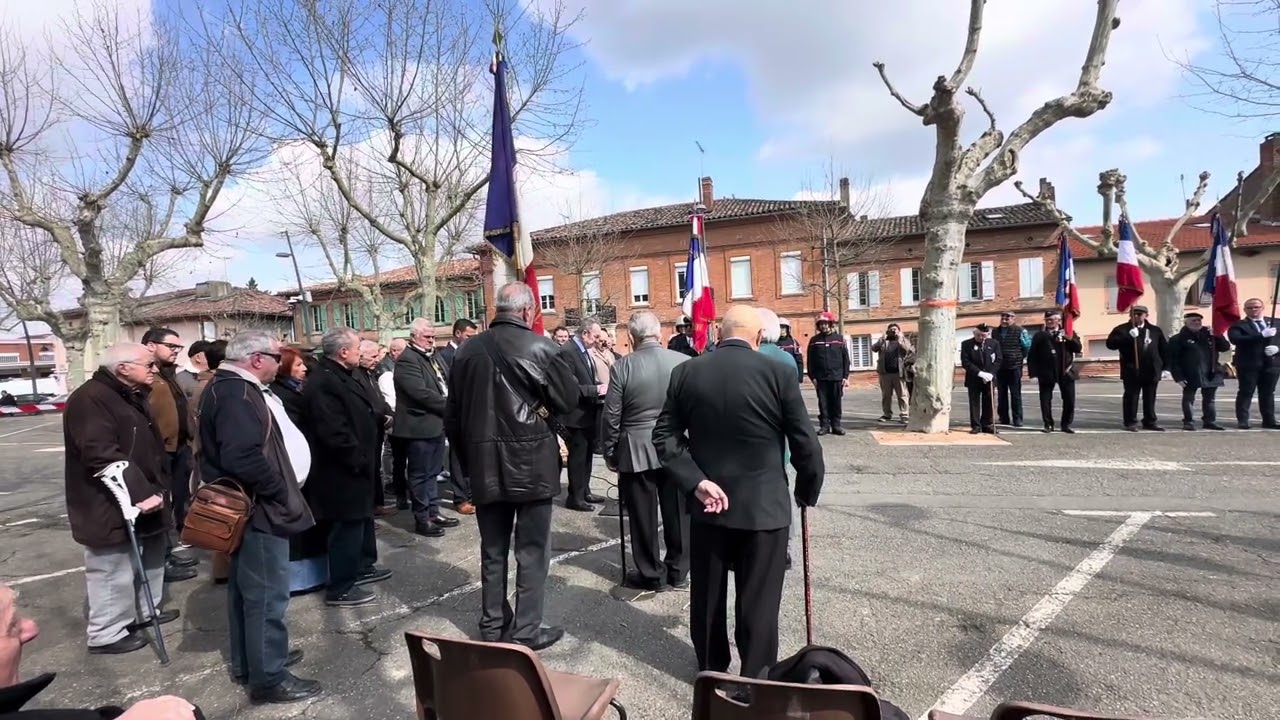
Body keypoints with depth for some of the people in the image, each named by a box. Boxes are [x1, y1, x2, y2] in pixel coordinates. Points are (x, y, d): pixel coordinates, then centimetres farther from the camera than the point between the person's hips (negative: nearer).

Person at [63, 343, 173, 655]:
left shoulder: (133, 397, 12)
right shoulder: (90, 399, -20)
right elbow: (102, 457, -29)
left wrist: (158, 489, 11)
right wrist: (141, 494, -29)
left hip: (143, 500, 10)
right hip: (110, 508, -10)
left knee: (151, 559, 21)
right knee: (114, 572, 2)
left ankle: (145, 611, 37)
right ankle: (107, 634, 16)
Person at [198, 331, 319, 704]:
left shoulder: (233, 387, 11)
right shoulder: (235, 394, -22)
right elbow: (244, 459, -32)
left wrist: (281, 488, 11)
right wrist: (282, 492, -19)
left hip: (249, 505, 11)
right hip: (257, 508, -11)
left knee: (246, 589, 21)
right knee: (268, 595, 0)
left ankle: (247, 663, 35)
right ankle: (268, 677, 12)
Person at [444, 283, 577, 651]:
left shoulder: (467, 350, 3)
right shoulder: (539, 347, -11)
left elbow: (452, 414, 8)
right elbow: (569, 399, -7)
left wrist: (467, 459, 17)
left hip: (485, 465, 5)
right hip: (532, 463, -4)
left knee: (493, 550, 16)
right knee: (532, 550, 7)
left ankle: (492, 625, 27)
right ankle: (526, 631, 13)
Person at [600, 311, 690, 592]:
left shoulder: (623, 367, -11)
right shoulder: (684, 362, -6)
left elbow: (611, 417, -7)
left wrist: (609, 453, 6)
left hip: (637, 452, -2)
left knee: (643, 516, 10)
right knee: (678, 513, 14)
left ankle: (651, 574, 21)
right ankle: (678, 571, 26)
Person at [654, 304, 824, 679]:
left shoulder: (685, 372, -3)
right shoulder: (778, 373, -12)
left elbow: (664, 435, -5)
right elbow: (806, 445, -9)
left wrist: (696, 482, -10)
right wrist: (807, 492, 6)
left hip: (706, 504, 4)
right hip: (764, 506, -3)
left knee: (707, 596, 19)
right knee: (758, 601, 9)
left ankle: (710, 671, 37)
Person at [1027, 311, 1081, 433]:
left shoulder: (1069, 333, 9)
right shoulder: (1039, 336, 5)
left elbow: (1079, 348, -1)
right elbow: (1032, 356, 2)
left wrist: (1070, 339, -17)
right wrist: (1033, 372, -5)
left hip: (1066, 372, 1)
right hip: (1046, 373, -1)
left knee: (1069, 400, 2)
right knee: (1045, 399, 1)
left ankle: (1066, 424, 13)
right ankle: (1048, 424, 12)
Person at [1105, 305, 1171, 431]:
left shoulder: (1155, 331, 12)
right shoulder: (1121, 329, 1)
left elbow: (1164, 350, 14)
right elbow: (1110, 344, -13)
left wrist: (1165, 368, 8)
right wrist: (1128, 336, -22)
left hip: (1151, 371, 3)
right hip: (1132, 371, -3)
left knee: (1150, 398, 10)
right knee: (1131, 398, -1)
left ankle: (1150, 422, 20)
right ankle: (1130, 423, 6)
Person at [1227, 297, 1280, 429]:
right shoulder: (1238, 325, -2)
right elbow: (1235, 339, -20)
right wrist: (1261, 335, -23)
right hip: (1248, 364, -4)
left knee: (1268, 393, 9)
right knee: (1245, 393, -1)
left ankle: (1269, 420, 15)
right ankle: (1242, 420, 1)